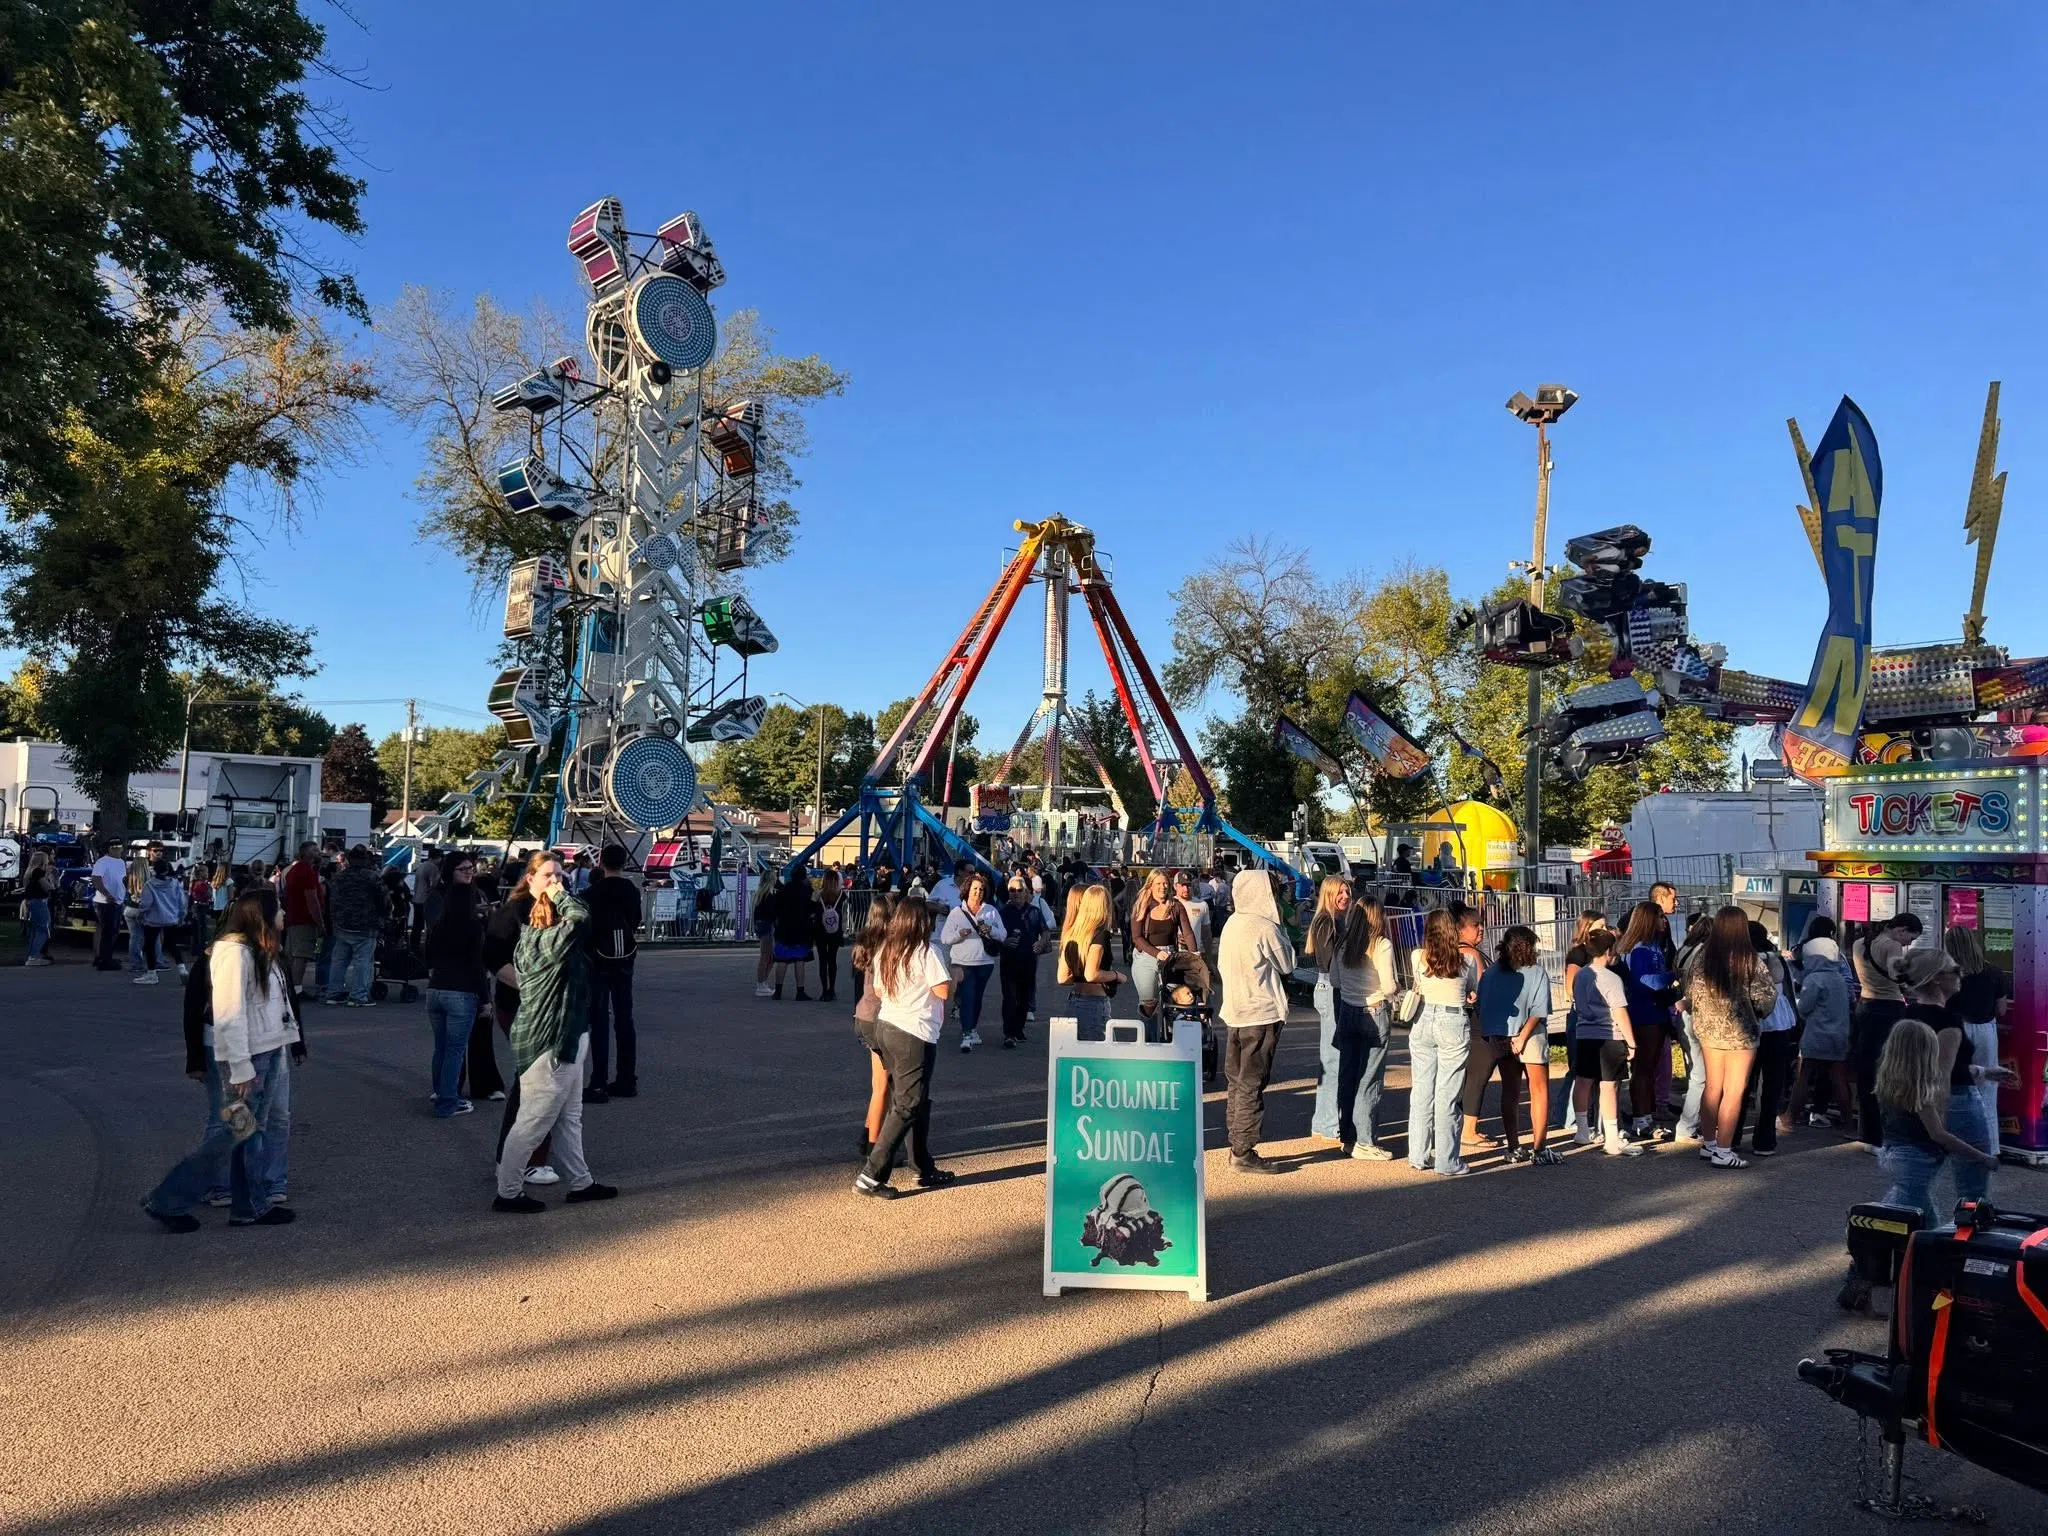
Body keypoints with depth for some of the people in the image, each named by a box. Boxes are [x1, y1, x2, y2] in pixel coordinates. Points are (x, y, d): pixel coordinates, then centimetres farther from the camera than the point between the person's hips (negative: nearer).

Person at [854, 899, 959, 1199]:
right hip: (915, 1035, -8)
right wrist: (951, 973, 3)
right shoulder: (928, 952, -13)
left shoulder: (884, 950, 8)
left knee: (918, 1101, 18)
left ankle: (926, 1169, 25)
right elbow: (943, 990, -16)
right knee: (906, 1106, -3)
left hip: (886, 1027, 8)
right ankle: (871, 1176, -7)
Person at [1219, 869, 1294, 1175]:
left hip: (1233, 1012, 8)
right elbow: (1287, 964, -3)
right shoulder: (1265, 929, -17)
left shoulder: (1231, 924, 7)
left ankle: (1237, 1146, 21)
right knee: (1252, 1086, -2)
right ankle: (1244, 1152, 1)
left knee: (1237, 1082, 14)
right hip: (1261, 1015, -8)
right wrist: (1281, 930, 3)